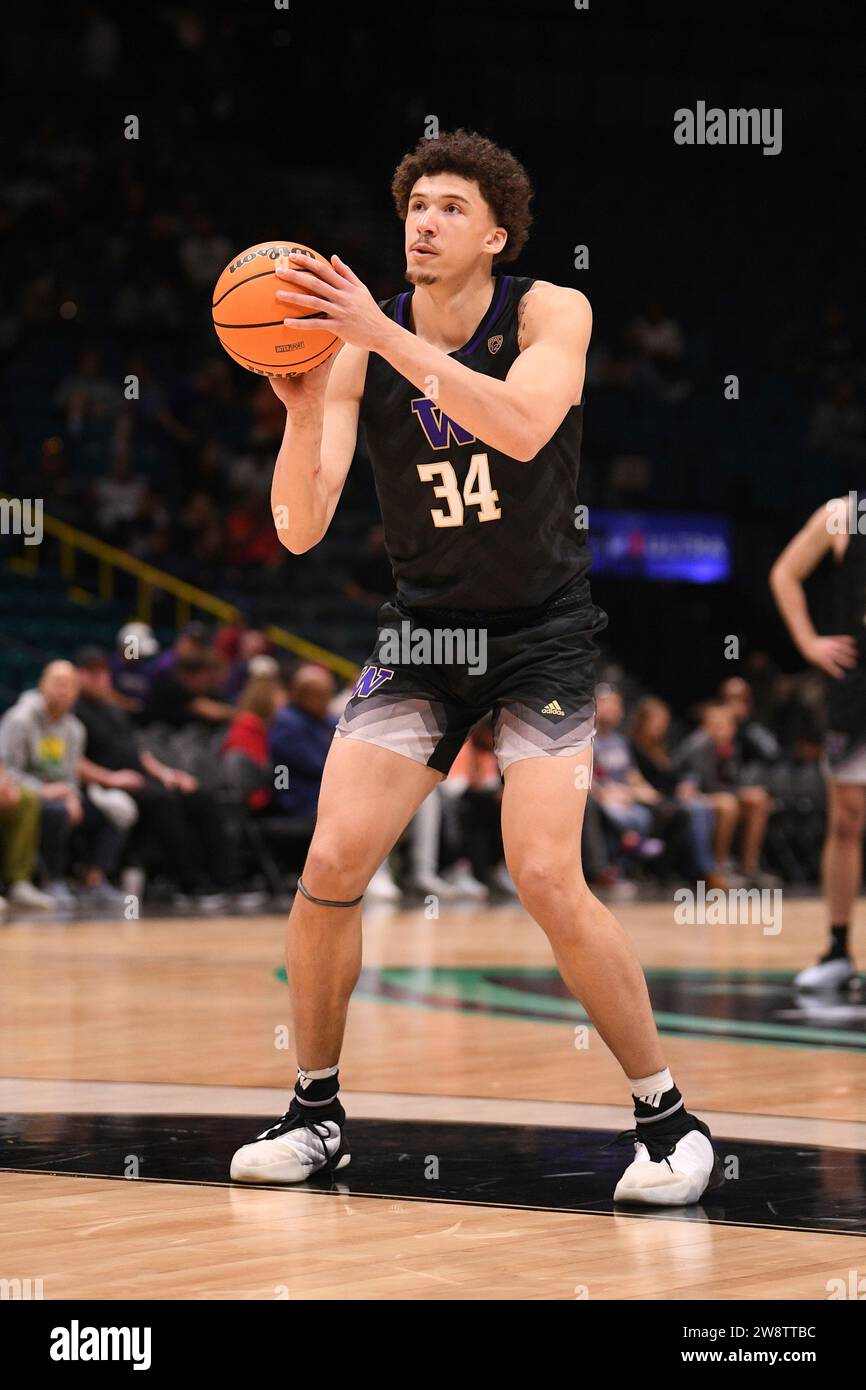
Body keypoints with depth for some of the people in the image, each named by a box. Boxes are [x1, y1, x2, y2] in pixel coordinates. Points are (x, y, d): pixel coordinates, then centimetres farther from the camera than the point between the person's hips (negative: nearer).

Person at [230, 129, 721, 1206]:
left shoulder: (550, 313, -12)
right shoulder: (359, 344, -6)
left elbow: (523, 428, -34)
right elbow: (300, 529, -12)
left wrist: (382, 334, -38)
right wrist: (303, 406, -29)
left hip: (542, 633, -3)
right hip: (423, 631, 3)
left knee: (546, 878, -18)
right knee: (332, 863, -10)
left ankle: (667, 1117, -2)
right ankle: (315, 1114, 10)